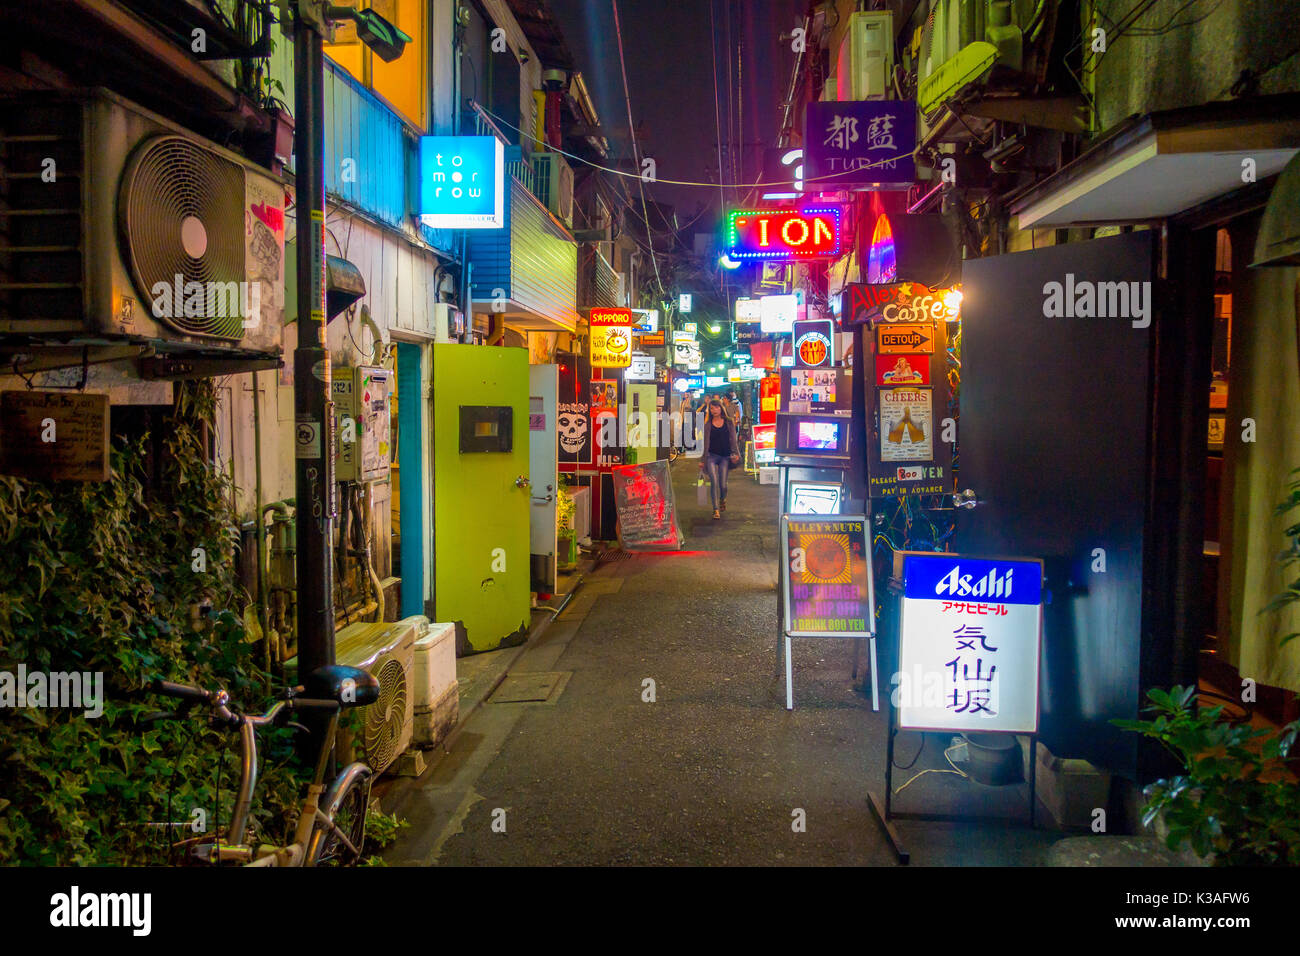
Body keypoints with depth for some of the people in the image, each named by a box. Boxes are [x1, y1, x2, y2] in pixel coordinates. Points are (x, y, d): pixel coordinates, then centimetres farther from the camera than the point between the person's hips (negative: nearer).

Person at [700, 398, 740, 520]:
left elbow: (733, 439, 7)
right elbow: (706, 442, 10)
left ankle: (723, 500, 35)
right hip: (711, 456, 0)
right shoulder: (708, 425, 7)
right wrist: (703, 460, 9)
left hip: (725, 457, 0)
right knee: (714, 481, -14)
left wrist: (735, 453, -5)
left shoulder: (729, 423, 7)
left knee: (723, 484, 1)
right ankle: (716, 510, -11)